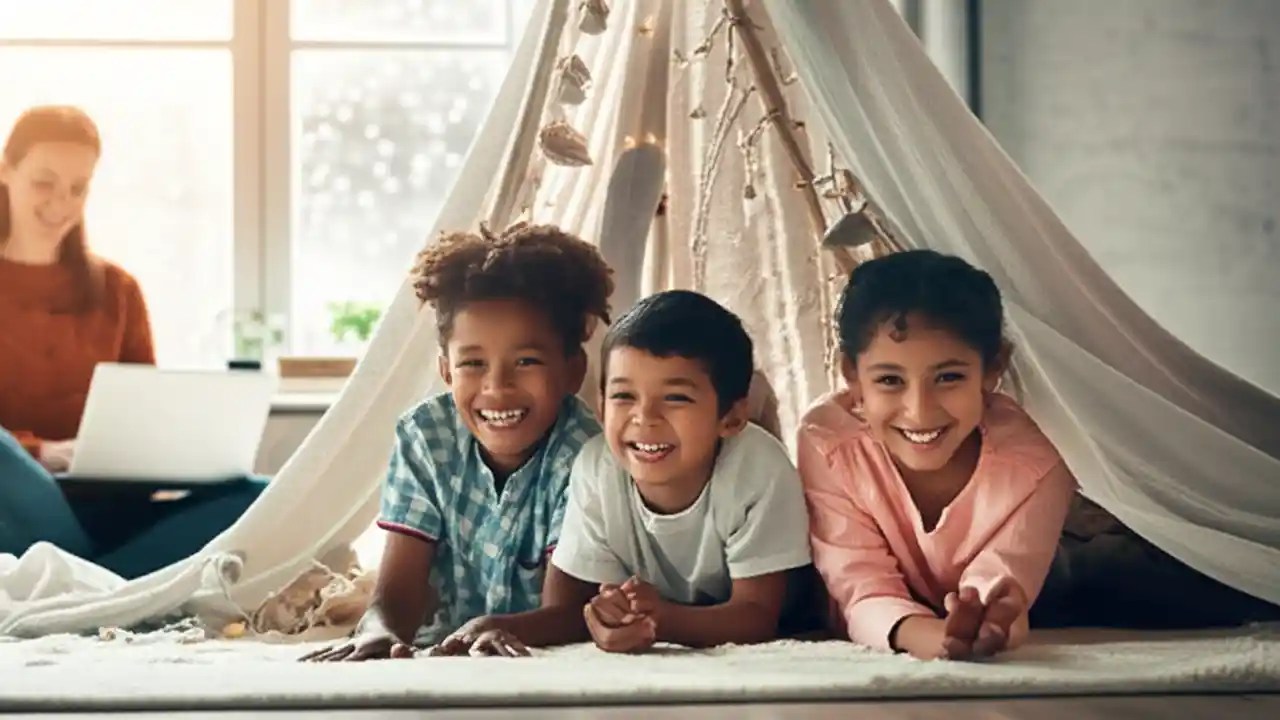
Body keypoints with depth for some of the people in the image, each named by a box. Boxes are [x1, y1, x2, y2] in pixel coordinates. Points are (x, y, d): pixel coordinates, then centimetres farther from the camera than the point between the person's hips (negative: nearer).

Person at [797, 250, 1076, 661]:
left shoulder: (1035, 464, -23)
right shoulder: (826, 442, -23)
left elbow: (998, 595, -26)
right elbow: (865, 591, -25)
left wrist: (985, 625, -53)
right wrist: (922, 634, -50)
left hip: (1002, 670, 0)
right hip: (873, 662, 1)